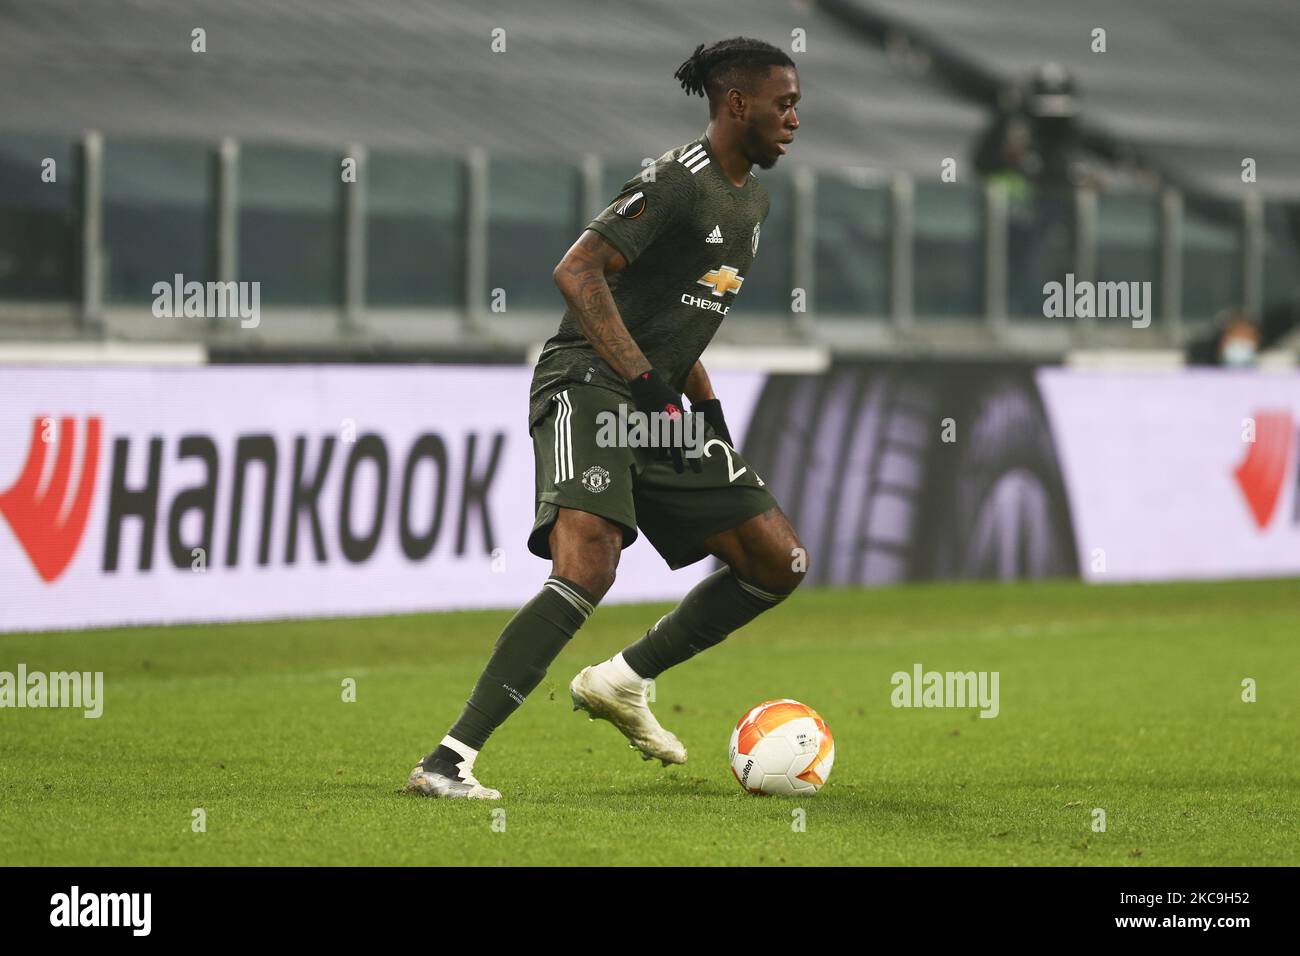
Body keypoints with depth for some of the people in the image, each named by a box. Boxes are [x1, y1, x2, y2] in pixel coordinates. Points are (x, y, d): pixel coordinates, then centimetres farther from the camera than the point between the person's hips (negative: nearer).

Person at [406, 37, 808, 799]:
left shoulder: (753, 200, 17)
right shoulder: (680, 181, -13)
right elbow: (577, 271, -23)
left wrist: (709, 407, 21)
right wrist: (645, 382, -26)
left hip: (659, 405, 9)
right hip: (588, 387, -9)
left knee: (781, 562, 3)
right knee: (589, 569, -29)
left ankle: (624, 681, 17)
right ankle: (452, 759, -29)